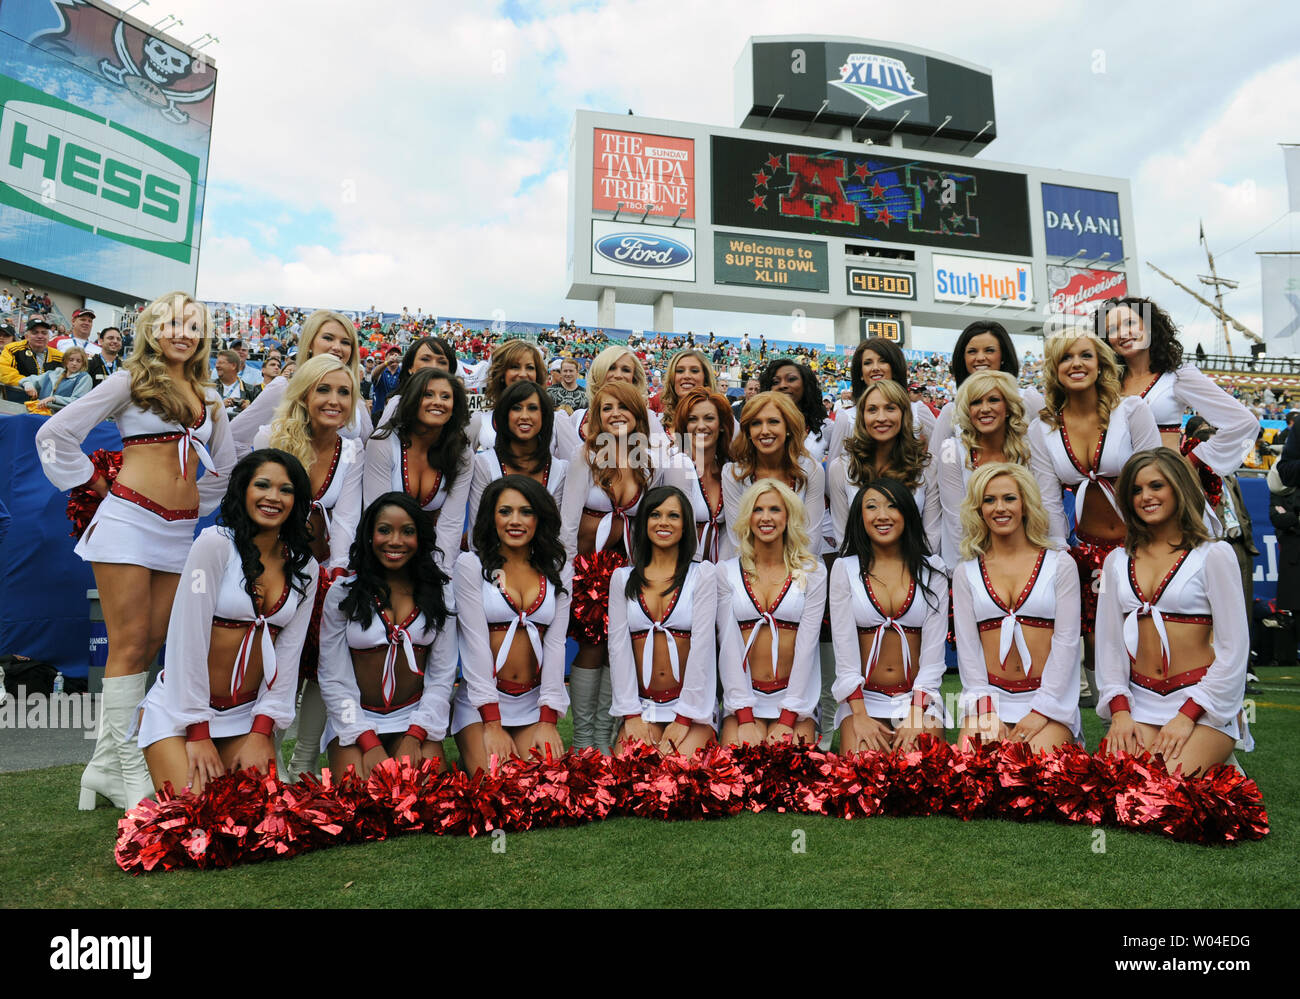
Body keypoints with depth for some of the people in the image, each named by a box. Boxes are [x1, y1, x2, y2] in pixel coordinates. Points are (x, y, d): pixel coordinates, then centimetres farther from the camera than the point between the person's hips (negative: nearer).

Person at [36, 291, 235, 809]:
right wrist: (95, 481, 4)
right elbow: (56, 433, 1)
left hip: (178, 532, 5)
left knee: (150, 646, 4)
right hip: (128, 520, -5)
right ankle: (131, 775, 2)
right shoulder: (131, 381, 4)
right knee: (129, 646, -5)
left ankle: (105, 764, 15)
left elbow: (225, 465, 28)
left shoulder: (208, 397, 17)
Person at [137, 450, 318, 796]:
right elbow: (188, 638, -15)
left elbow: (288, 655, 2)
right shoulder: (215, 543, -13)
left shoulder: (304, 568, 2)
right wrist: (197, 734, -14)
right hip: (179, 709, -4)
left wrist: (260, 733, -6)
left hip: (246, 714, 4)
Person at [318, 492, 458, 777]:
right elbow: (333, 679, -2)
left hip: (415, 717, 1)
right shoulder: (343, 593, -1)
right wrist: (369, 743, -12)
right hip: (355, 719, 0)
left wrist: (414, 737, -9)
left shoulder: (440, 591, 3)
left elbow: (442, 674, 3)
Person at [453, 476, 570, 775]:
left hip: (534, 704, 2)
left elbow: (555, 644, 2)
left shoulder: (557, 573, 7)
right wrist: (492, 724, -14)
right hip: (481, 701, -2)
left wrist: (548, 720, -7)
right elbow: (476, 640, -9)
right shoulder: (471, 565, -2)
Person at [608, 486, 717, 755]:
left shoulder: (702, 574, 3)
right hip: (641, 704, 1)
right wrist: (631, 713, -6)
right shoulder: (622, 578, 9)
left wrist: (684, 718, -12)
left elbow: (702, 643, -5)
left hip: (691, 704, -1)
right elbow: (618, 644, 3)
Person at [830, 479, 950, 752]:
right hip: (864, 697, 0)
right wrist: (859, 716, -12)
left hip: (919, 696, 1)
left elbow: (934, 649, -1)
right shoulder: (845, 568, 2)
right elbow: (844, 648, -3)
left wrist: (916, 715, -11)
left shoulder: (931, 569, 4)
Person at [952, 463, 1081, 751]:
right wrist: (985, 712, -7)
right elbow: (967, 646, 5)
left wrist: (1041, 711, -9)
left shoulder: (1060, 564, 6)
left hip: (1050, 697, 0)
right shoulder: (966, 573, 9)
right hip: (990, 698, 1)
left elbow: (1066, 640, 0)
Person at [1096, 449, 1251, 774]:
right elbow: (1108, 640, 10)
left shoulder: (1214, 554, 0)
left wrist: (1187, 716, -11)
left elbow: (1234, 648, -4)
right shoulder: (1118, 561, 12)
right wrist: (1119, 708, -3)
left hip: (1203, 704, -3)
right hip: (1141, 703, 3)